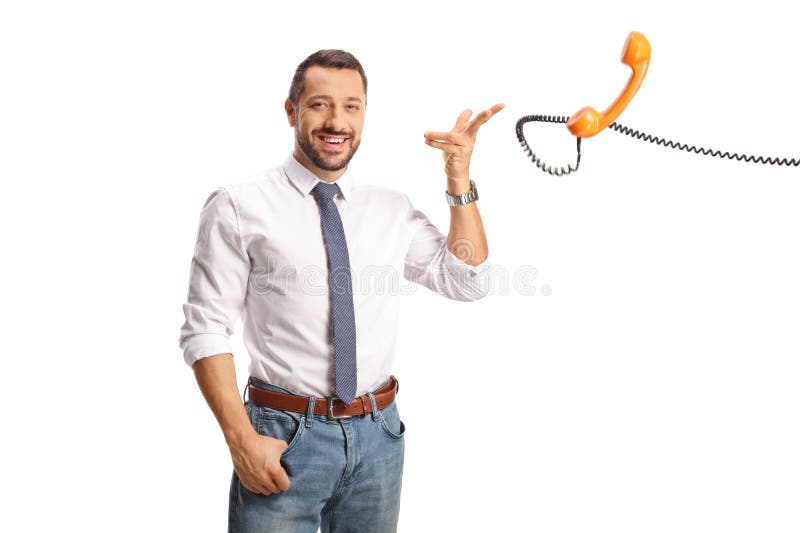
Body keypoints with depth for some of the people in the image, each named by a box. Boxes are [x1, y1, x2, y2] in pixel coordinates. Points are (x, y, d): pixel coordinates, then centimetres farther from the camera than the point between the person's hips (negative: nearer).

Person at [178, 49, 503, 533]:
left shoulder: (393, 209, 6)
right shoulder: (239, 208, -7)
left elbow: (467, 281, 2)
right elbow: (205, 332, -8)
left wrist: (460, 179, -6)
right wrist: (242, 438, -15)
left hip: (378, 434, 4)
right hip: (285, 435, -4)